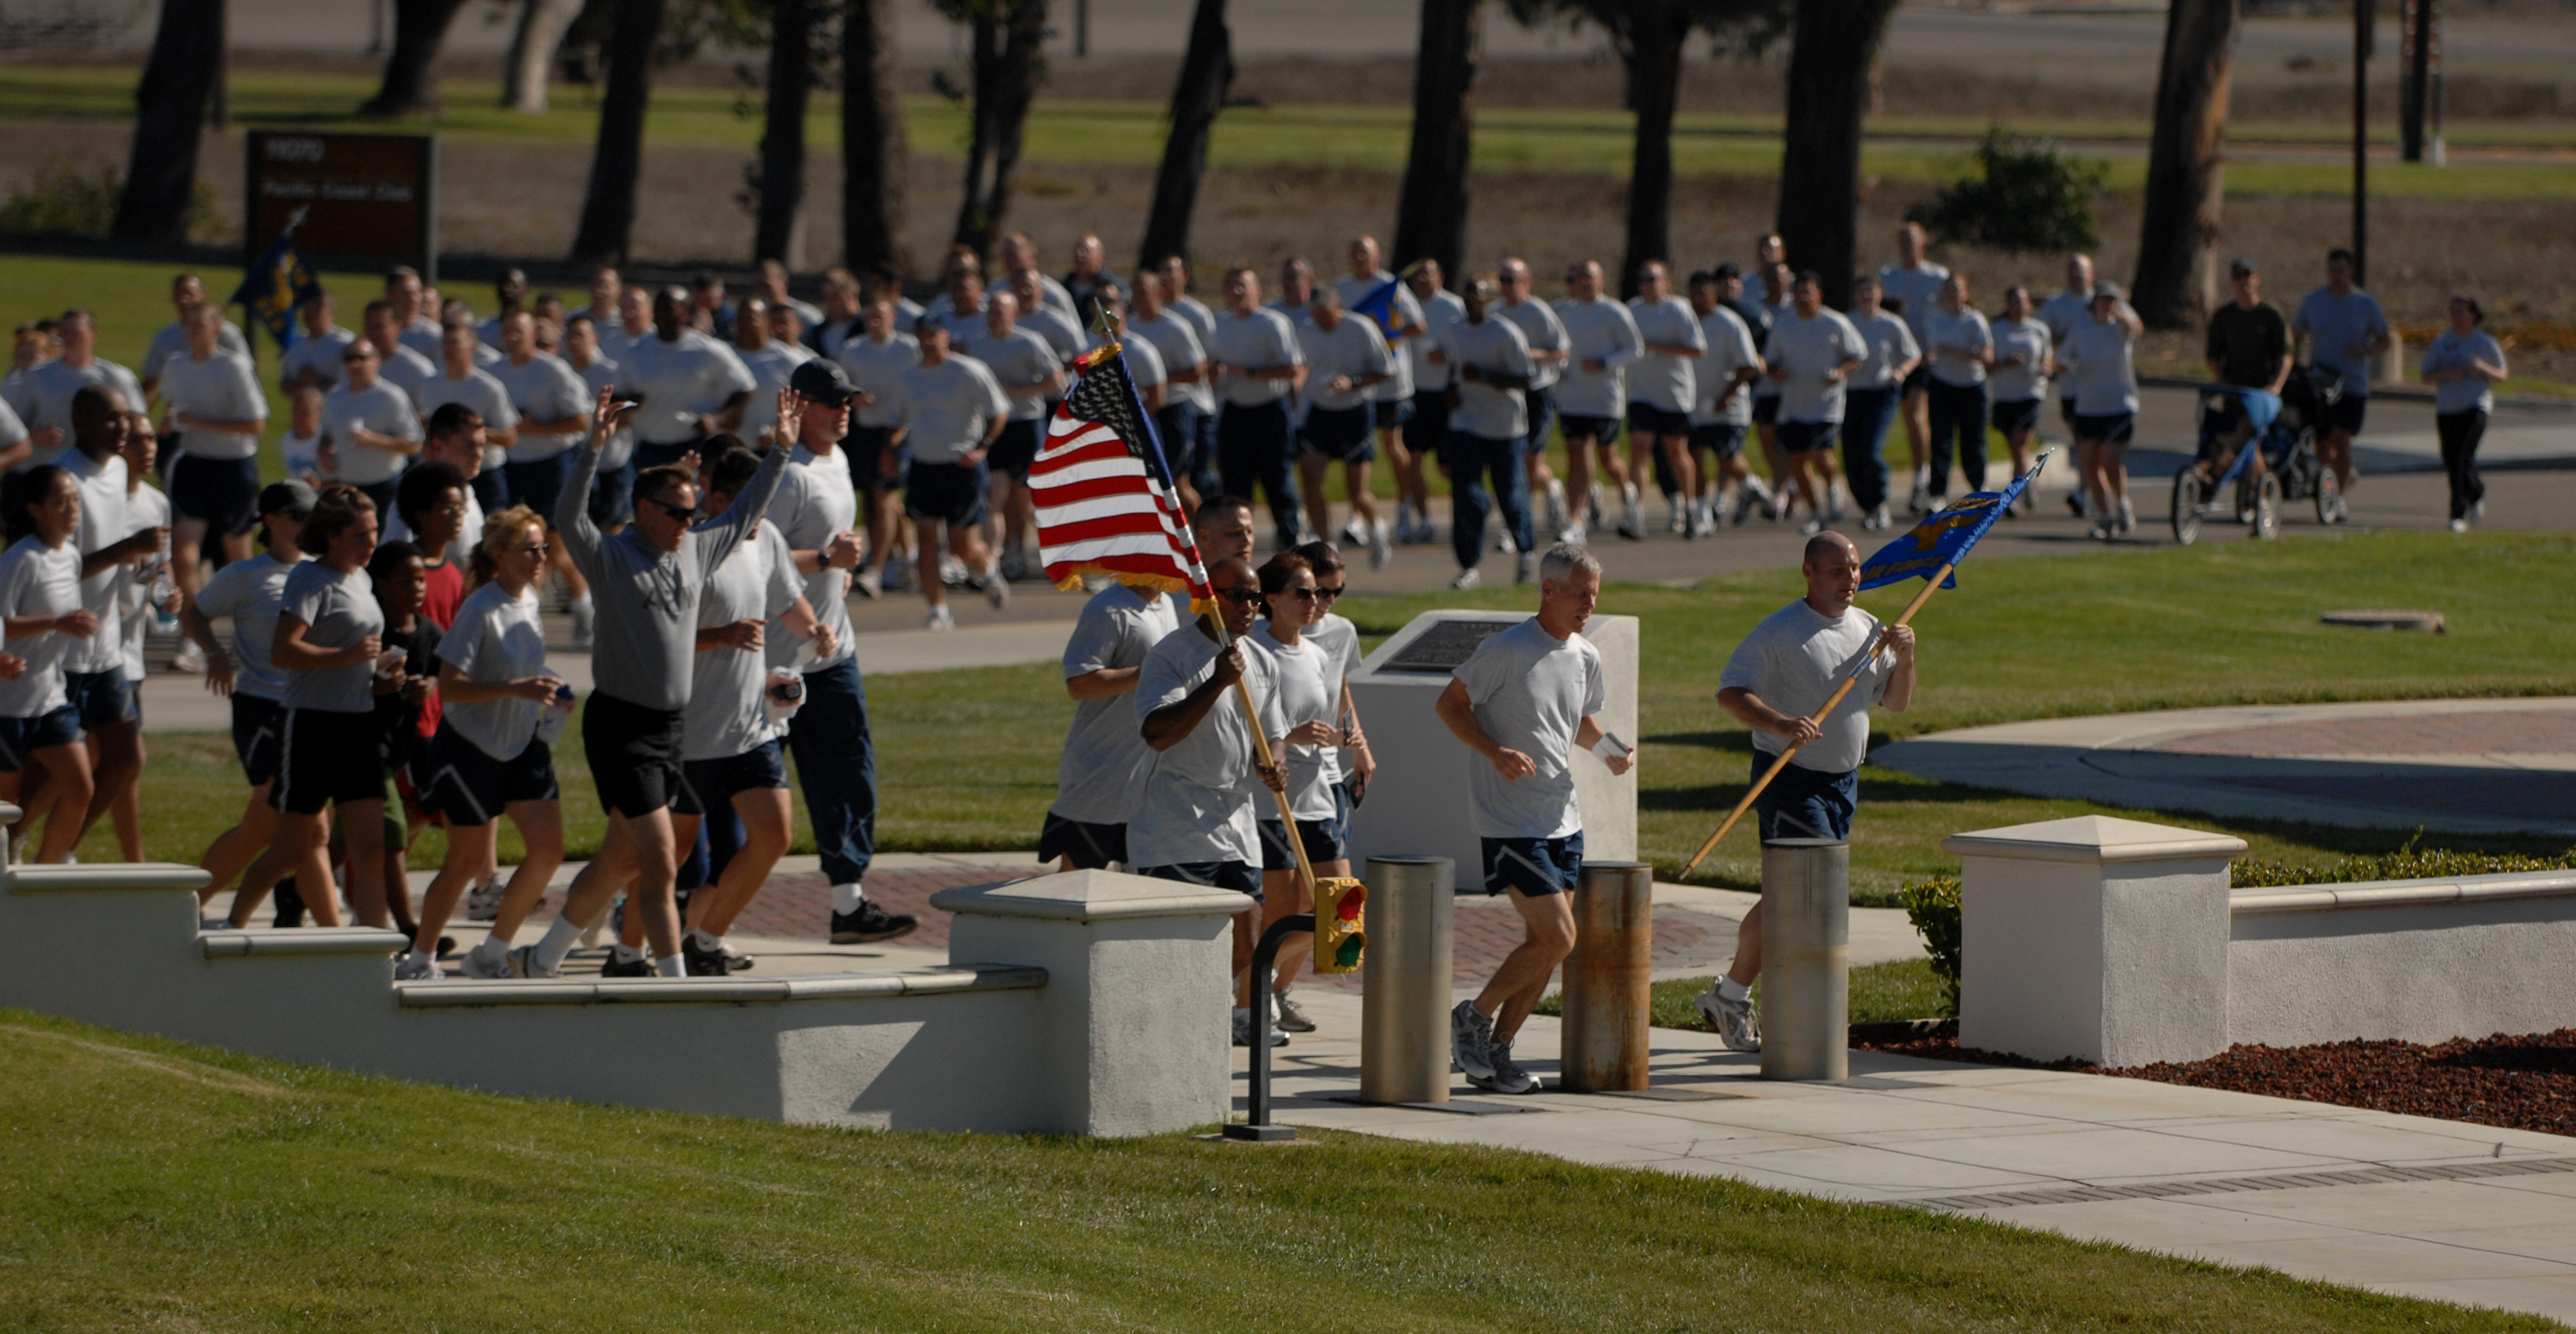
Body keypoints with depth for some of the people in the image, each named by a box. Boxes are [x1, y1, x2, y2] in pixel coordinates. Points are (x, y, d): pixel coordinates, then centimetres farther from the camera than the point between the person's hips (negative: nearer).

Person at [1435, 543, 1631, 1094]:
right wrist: (1494, 751, -22)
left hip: (1563, 818, 8)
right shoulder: (1506, 651, -14)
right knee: (1558, 938, -13)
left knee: (1544, 945, 7)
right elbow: (1448, 704, -8)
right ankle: (1473, 1018, 6)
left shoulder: (1586, 658, 8)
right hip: (1510, 819, -8)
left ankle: (1496, 1050, 19)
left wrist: (1607, 747, 1)